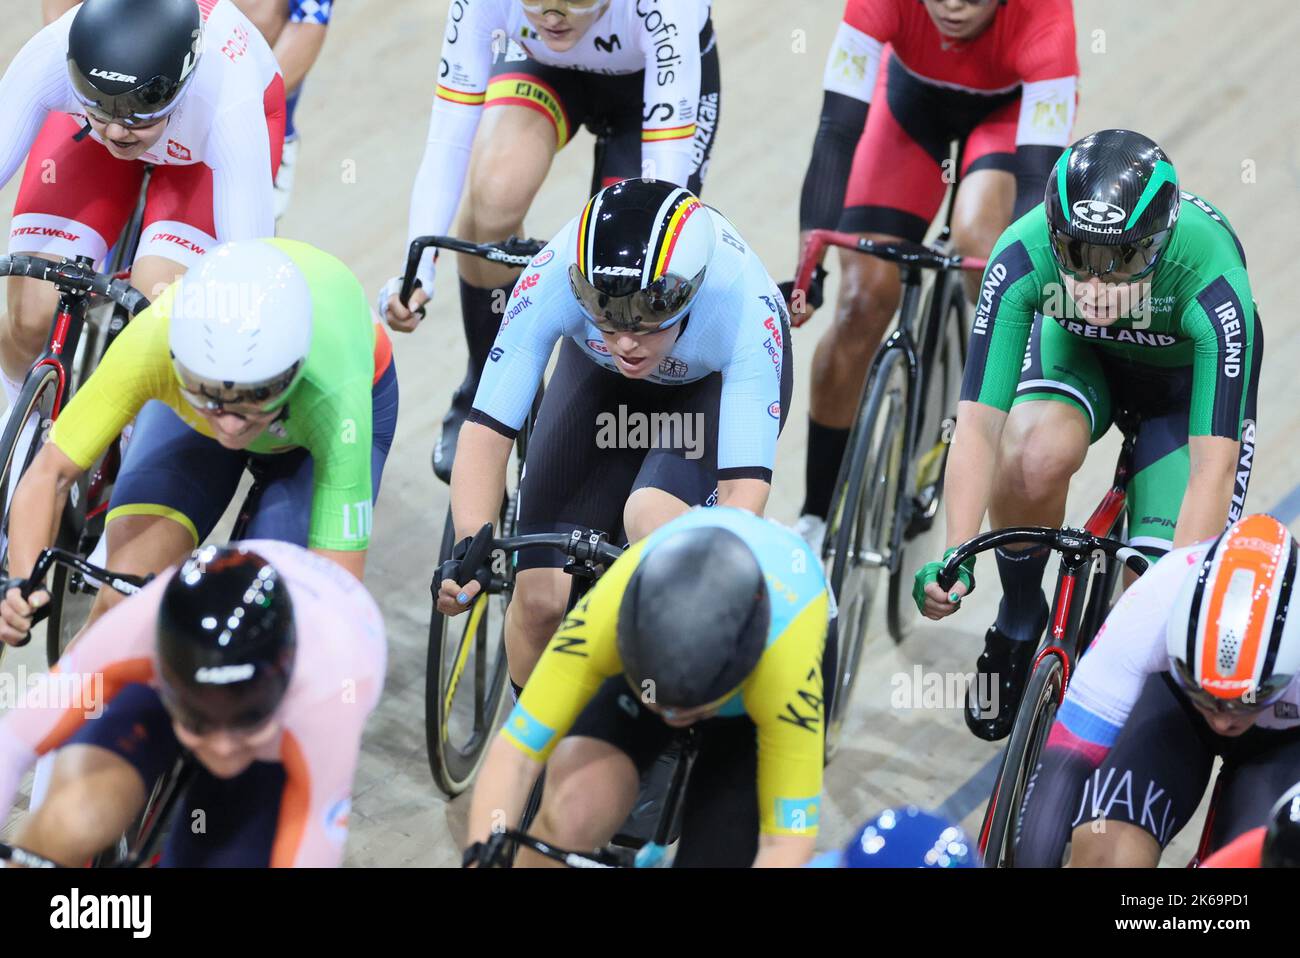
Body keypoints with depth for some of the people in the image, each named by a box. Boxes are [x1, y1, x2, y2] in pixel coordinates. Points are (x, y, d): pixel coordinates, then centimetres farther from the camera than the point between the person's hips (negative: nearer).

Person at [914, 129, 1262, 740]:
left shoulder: (1210, 281, -40)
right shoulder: (1023, 258, -35)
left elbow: (1213, 467, -42)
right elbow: (979, 423, -35)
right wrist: (953, 557, -46)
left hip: (1188, 375, -1)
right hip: (1080, 352, 1)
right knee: (1034, 454, -34)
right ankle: (1020, 620, -6)